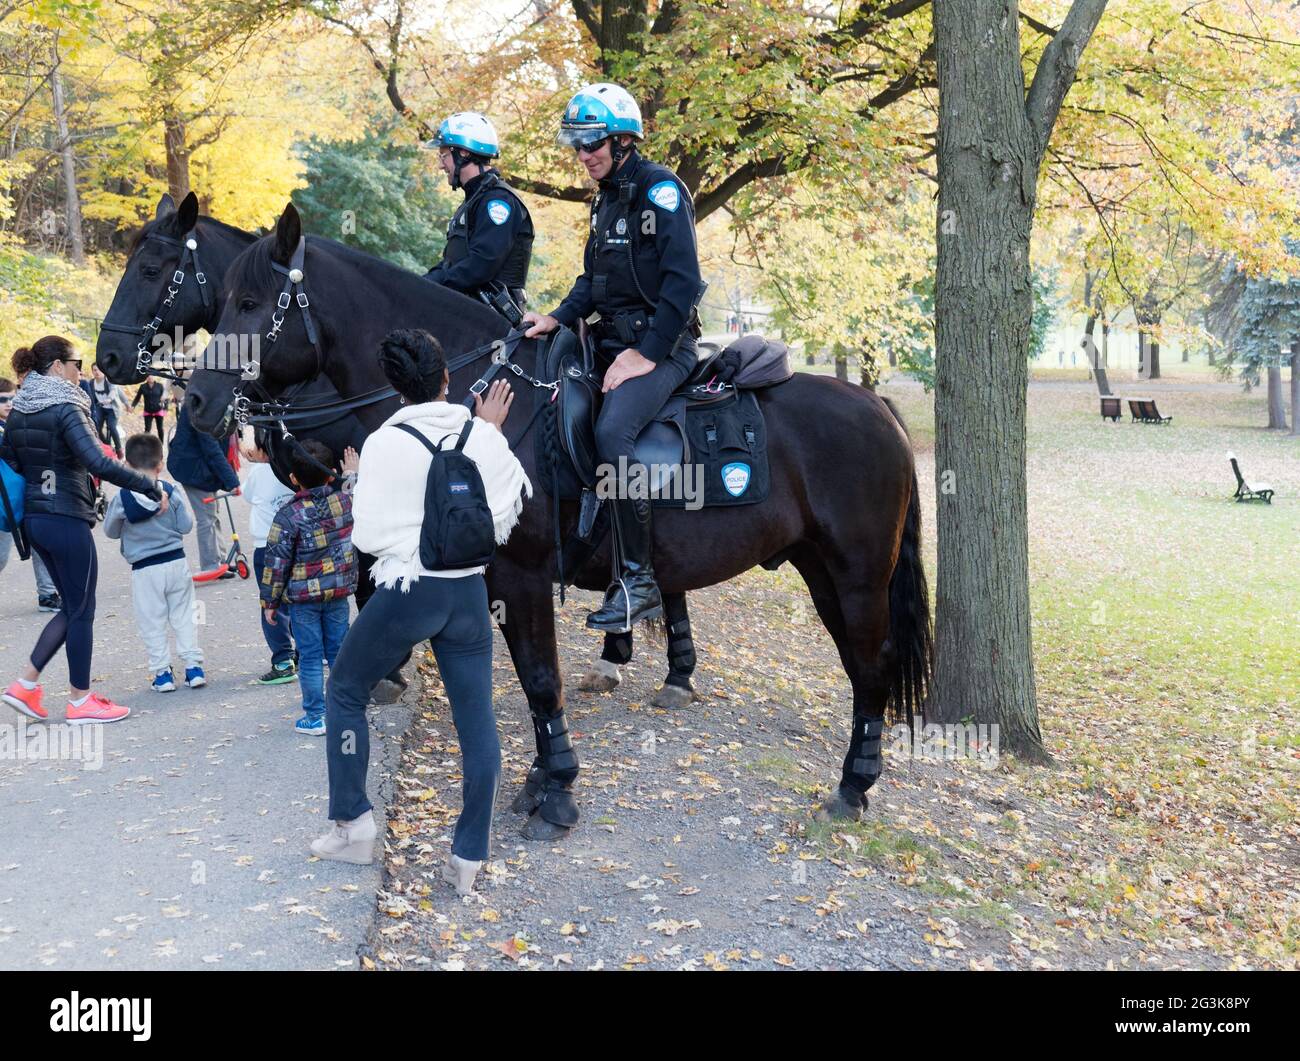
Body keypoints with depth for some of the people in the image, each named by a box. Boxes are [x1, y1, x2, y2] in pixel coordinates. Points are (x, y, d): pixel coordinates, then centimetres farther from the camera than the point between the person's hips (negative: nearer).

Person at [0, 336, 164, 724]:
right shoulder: (66, 409, -15)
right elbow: (99, 464, -25)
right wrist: (150, 485, -20)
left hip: (33, 518, 8)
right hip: (67, 520, -8)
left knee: (73, 606, 18)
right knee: (81, 610, 4)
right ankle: (81, 701, 12)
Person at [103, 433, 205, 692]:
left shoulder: (121, 498, -9)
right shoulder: (172, 493, -6)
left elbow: (111, 531, 3)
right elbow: (186, 526, 0)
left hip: (144, 569, -2)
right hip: (176, 562, 2)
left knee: (152, 624, 8)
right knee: (184, 616, 13)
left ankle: (162, 673, 10)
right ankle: (193, 666, 12)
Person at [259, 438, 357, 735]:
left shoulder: (288, 516, -13)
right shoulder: (346, 501, -6)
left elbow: (276, 563, -9)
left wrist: (270, 602, -1)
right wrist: (351, 472, 34)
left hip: (302, 598, -3)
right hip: (338, 593, 3)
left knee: (310, 656, 4)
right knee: (338, 652, 13)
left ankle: (315, 717, 9)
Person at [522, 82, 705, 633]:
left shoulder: (659, 189, -9)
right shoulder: (607, 199, 19)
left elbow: (683, 282, -17)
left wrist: (646, 355, -21)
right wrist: (558, 318, 1)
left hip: (662, 344, -10)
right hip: (612, 339, 10)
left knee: (611, 431, -32)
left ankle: (639, 579, -25)